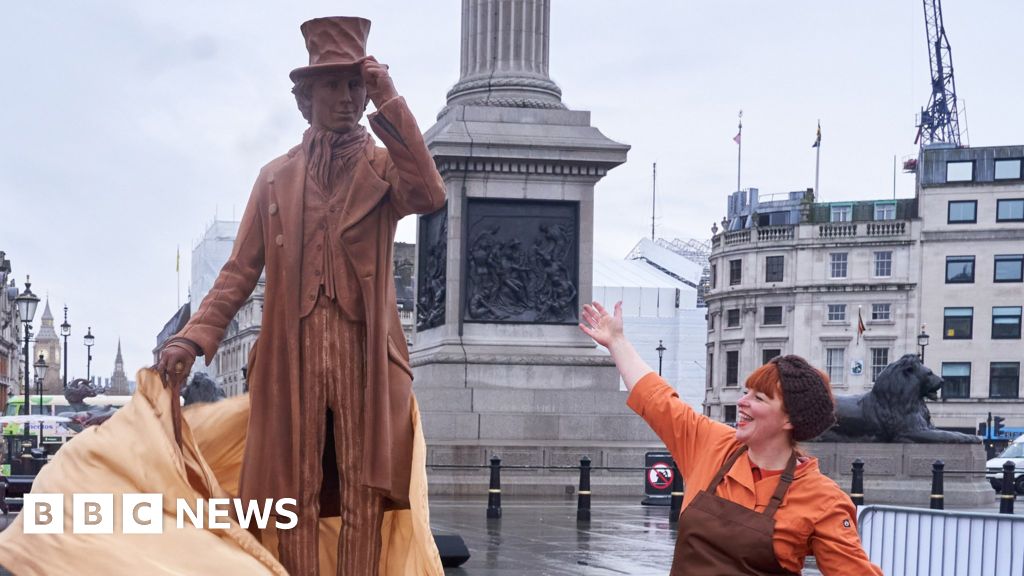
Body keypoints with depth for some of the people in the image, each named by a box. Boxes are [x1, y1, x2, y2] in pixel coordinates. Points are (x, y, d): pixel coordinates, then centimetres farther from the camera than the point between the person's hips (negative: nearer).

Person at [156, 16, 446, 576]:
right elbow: (240, 271, 9)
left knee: (362, 502, -3)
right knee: (296, 500, -1)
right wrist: (193, 338, -6)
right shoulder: (276, 177, 14)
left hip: (365, 356, -1)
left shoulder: (385, 168, 10)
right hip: (291, 357, 1)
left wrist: (390, 102, -13)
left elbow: (430, 196, -14)